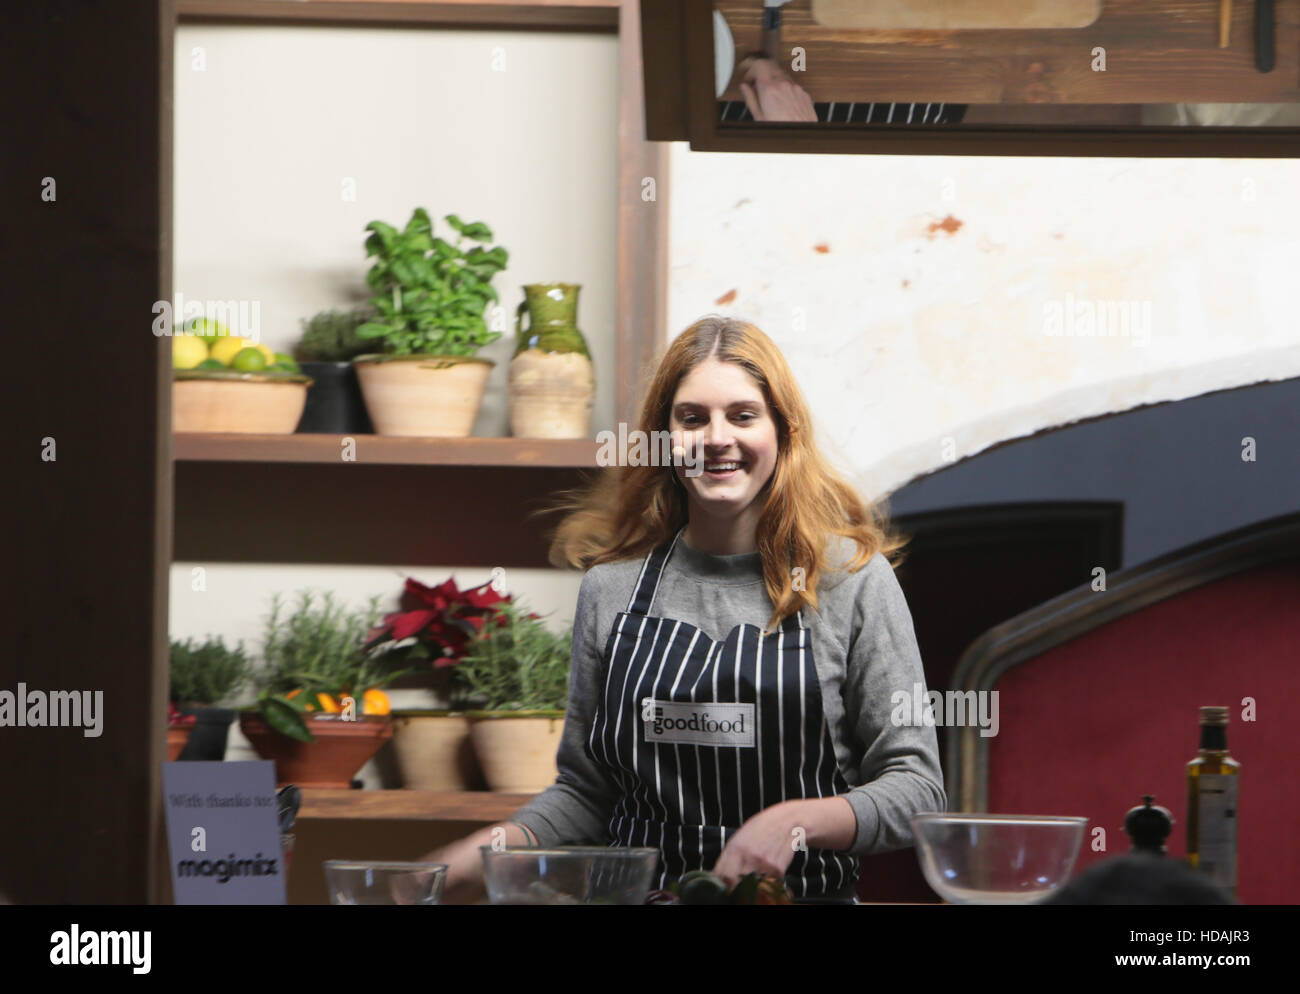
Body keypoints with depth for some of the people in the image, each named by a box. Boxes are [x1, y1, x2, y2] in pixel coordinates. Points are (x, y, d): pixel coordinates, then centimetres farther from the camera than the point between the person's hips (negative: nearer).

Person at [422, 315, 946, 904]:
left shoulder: (850, 578, 3)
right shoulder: (613, 587, 12)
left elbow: (917, 789, 3)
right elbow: (584, 790, 19)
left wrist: (798, 823, -13)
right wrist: (494, 849, 2)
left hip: (803, 892, -2)